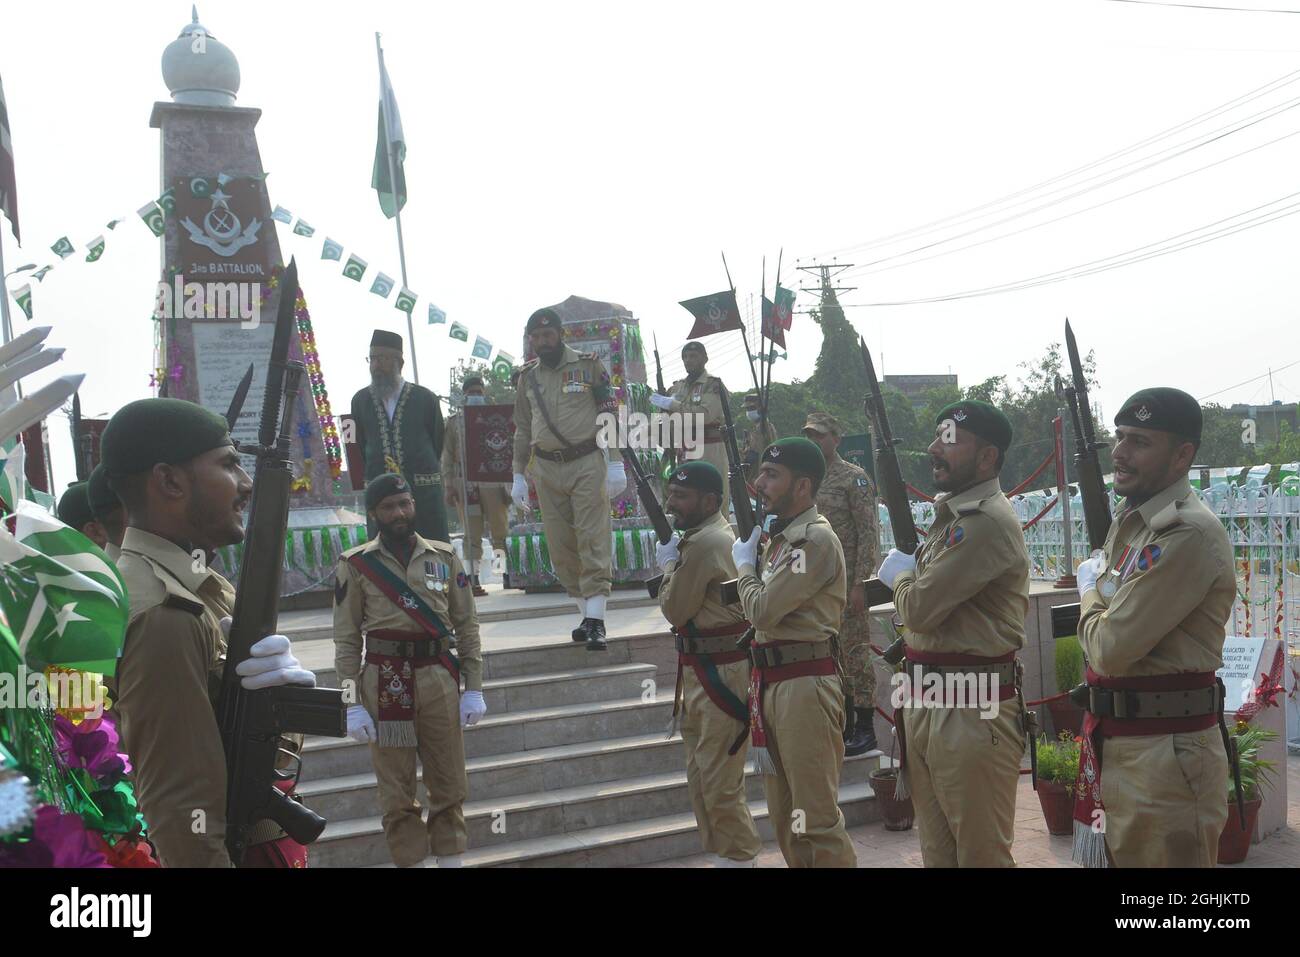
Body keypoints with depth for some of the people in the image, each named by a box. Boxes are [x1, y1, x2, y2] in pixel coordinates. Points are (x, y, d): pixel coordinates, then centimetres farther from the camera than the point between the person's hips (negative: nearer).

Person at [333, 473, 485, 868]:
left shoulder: (445, 557, 4)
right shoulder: (356, 565, -1)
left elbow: (467, 627, 6)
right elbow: (346, 640, -1)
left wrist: (474, 688, 2)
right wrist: (352, 704, -6)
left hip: (439, 680, 2)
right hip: (385, 684, -2)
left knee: (450, 785, 10)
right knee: (397, 792, 7)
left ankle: (451, 859, 23)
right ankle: (409, 861, 20)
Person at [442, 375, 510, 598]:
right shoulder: (454, 421, 11)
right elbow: (447, 455, 8)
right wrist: (449, 485, -1)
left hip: (492, 480, 0)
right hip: (465, 482, 0)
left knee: (500, 529, 1)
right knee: (472, 534, 0)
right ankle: (473, 579, -1)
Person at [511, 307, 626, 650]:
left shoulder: (589, 365, 0)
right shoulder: (527, 376, 11)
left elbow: (611, 414, -2)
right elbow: (522, 429, 16)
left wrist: (615, 463, -9)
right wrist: (518, 475, 11)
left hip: (587, 464, -4)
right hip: (546, 469, 4)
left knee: (593, 542, -8)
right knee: (561, 547, 4)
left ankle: (596, 621, -8)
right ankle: (587, 615, 15)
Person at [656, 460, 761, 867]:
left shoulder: (702, 543, -20)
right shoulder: (717, 534, 13)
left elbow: (675, 610, -14)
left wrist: (669, 563, -1)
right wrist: (677, 562, 8)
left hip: (719, 674, -11)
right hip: (704, 671, 11)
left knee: (721, 786, -4)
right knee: (702, 779, 18)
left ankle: (740, 859, 6)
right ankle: (719, 854, 29)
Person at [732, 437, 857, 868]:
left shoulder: (816, 540, -13)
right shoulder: (780, 537, 16)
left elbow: (762, 610, -18)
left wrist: (744, 566, 0)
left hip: (805, 685, -10)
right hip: (770, 683, 10)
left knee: (817, 818, -5)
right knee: (785, 816, 16)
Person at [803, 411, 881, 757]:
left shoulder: (854, 478, -8)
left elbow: (868, 533, -13)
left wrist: (859, 583, -18)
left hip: (847, 581, -7)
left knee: (855, 652, -3)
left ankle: (865, 728, 7)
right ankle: (845, 725, 22)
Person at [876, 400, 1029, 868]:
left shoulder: (989, 521, -18)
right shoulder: (950, 512, 15)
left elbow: (919, 608, -20)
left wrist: (901, 573, -1)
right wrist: (906, 572, 5)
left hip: (971, 710, -10)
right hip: (924, 701, 10)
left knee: (980, 852, 1)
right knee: (936, 848, 18)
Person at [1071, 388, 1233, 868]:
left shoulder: (1188, 533, -21)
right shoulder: (1132, 518, 10)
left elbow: (1110, 647, -21)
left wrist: (1090, 589, -6)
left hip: (1166, 750, -9)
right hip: (1117, 739, 9)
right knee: (1123, 853, 20)